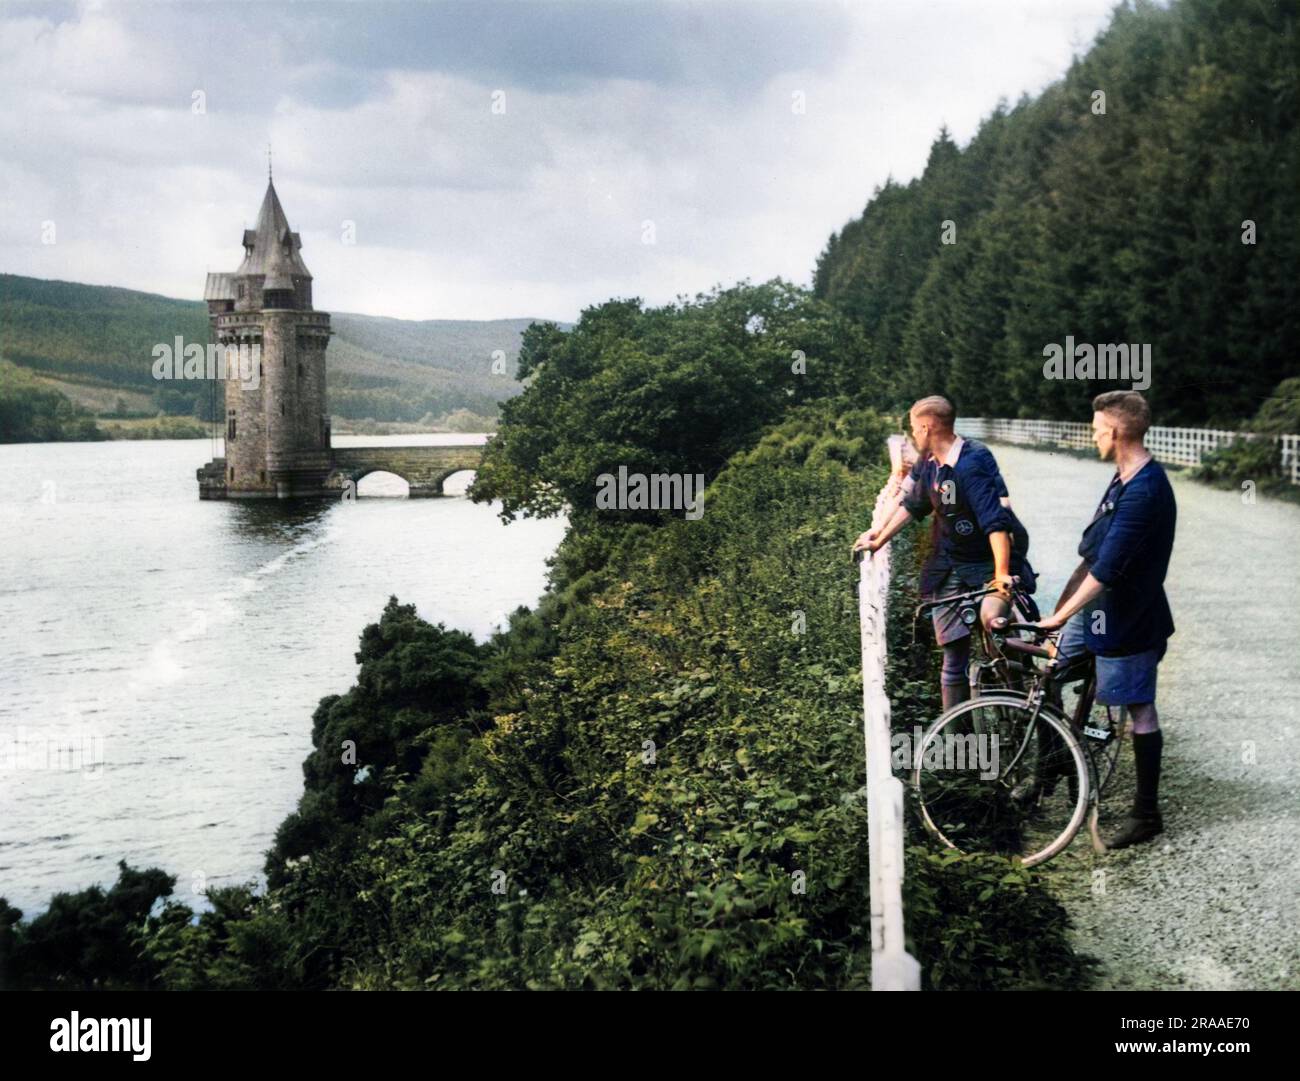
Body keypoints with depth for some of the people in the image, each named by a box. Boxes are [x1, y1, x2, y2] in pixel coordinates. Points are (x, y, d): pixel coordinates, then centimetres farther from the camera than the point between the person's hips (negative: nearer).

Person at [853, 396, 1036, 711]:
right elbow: (913, 504, 21)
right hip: (950, 569, 6)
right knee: (954, 659, 4)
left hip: (989, 563, -6)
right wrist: (880, 539, 29)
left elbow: (996, 520, -30)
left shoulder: (973, 462, -21)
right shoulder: (928, 462, 3)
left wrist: (1002, 575, -38)